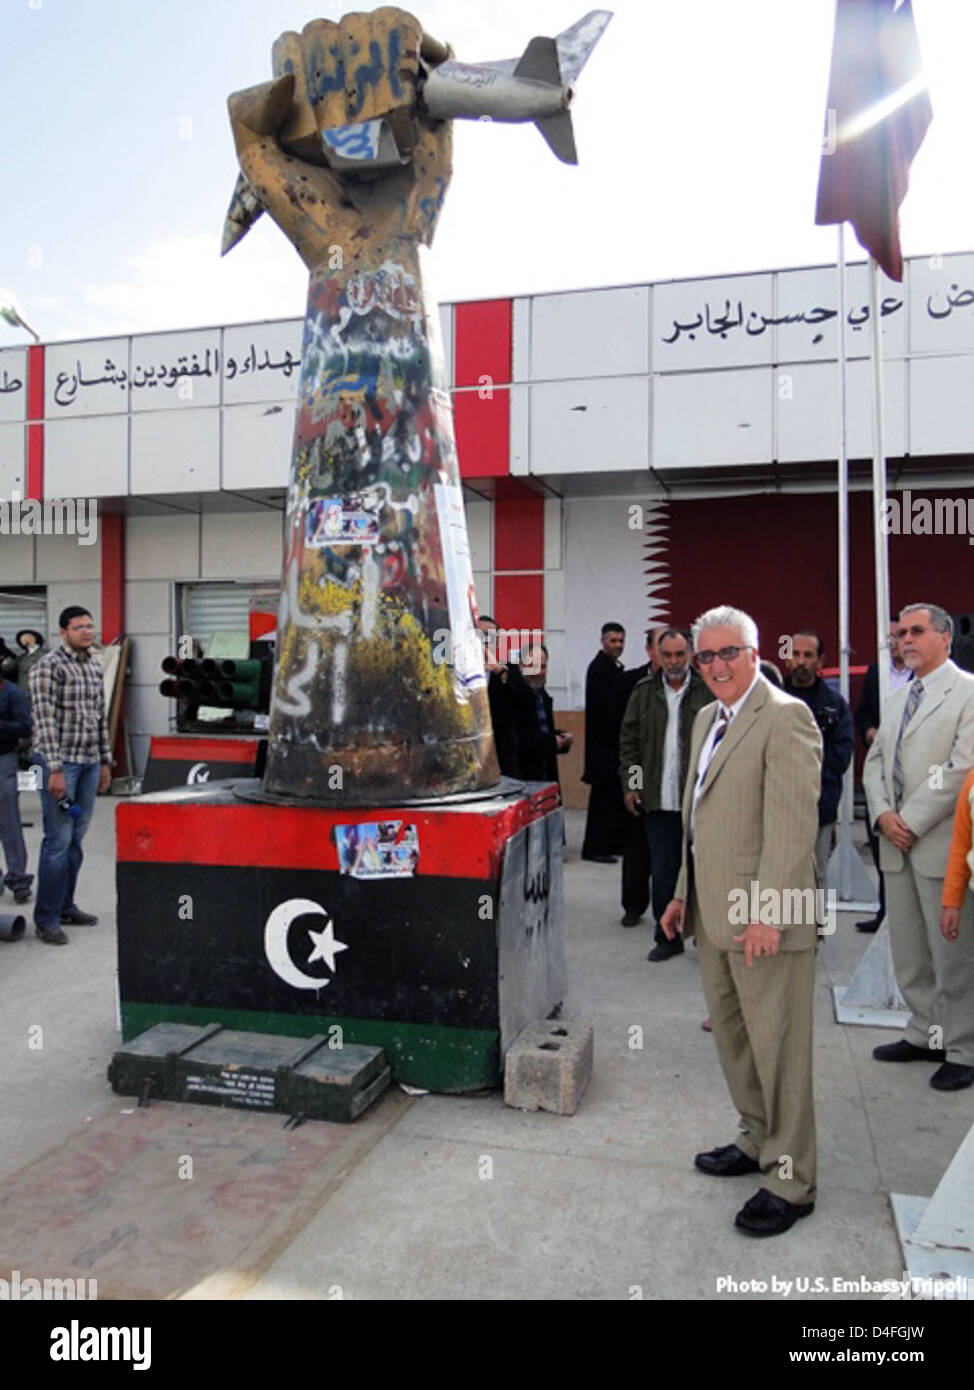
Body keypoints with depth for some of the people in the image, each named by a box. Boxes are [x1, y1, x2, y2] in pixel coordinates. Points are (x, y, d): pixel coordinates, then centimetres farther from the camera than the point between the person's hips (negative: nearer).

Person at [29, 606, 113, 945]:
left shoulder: (94, 668, 13)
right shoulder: (49, 666, -9)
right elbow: (44, 719, -15)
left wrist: (105, 761, 17)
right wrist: (55, 769, -19)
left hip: (89, 762, 7)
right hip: (59, 761, -7)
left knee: (76, 839, 11)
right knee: (58, 840, -6)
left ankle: (66, 906, 21)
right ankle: (46, 918, 3)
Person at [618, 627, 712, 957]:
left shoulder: (710, 691, -1)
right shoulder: (644, 692, 8)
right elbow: (628, 741, 12)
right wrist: (630, 784, 6)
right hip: (658, 803, 3)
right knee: (663, 874, 8)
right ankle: (668, 937, 22)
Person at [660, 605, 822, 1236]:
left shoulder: (785, 717, -14)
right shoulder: (708, 718, 14)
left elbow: (793, 823, -20)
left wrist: (767, 912, -23)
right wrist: (684, 894, 18)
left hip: (764, 921, -9)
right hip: (714, 914, 9)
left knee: (778, 1048, 4)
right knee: (732, 1036, 20)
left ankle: (790, 1181, 20)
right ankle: (759, 1141, 39)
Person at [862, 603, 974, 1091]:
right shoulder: (897, 699, 17)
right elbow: (874, 762, 14)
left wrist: (911, 821, -15)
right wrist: (882, 814, -3)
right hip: (898, 846, 7)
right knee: (908, 953, 15)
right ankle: (925, 1033, 29)